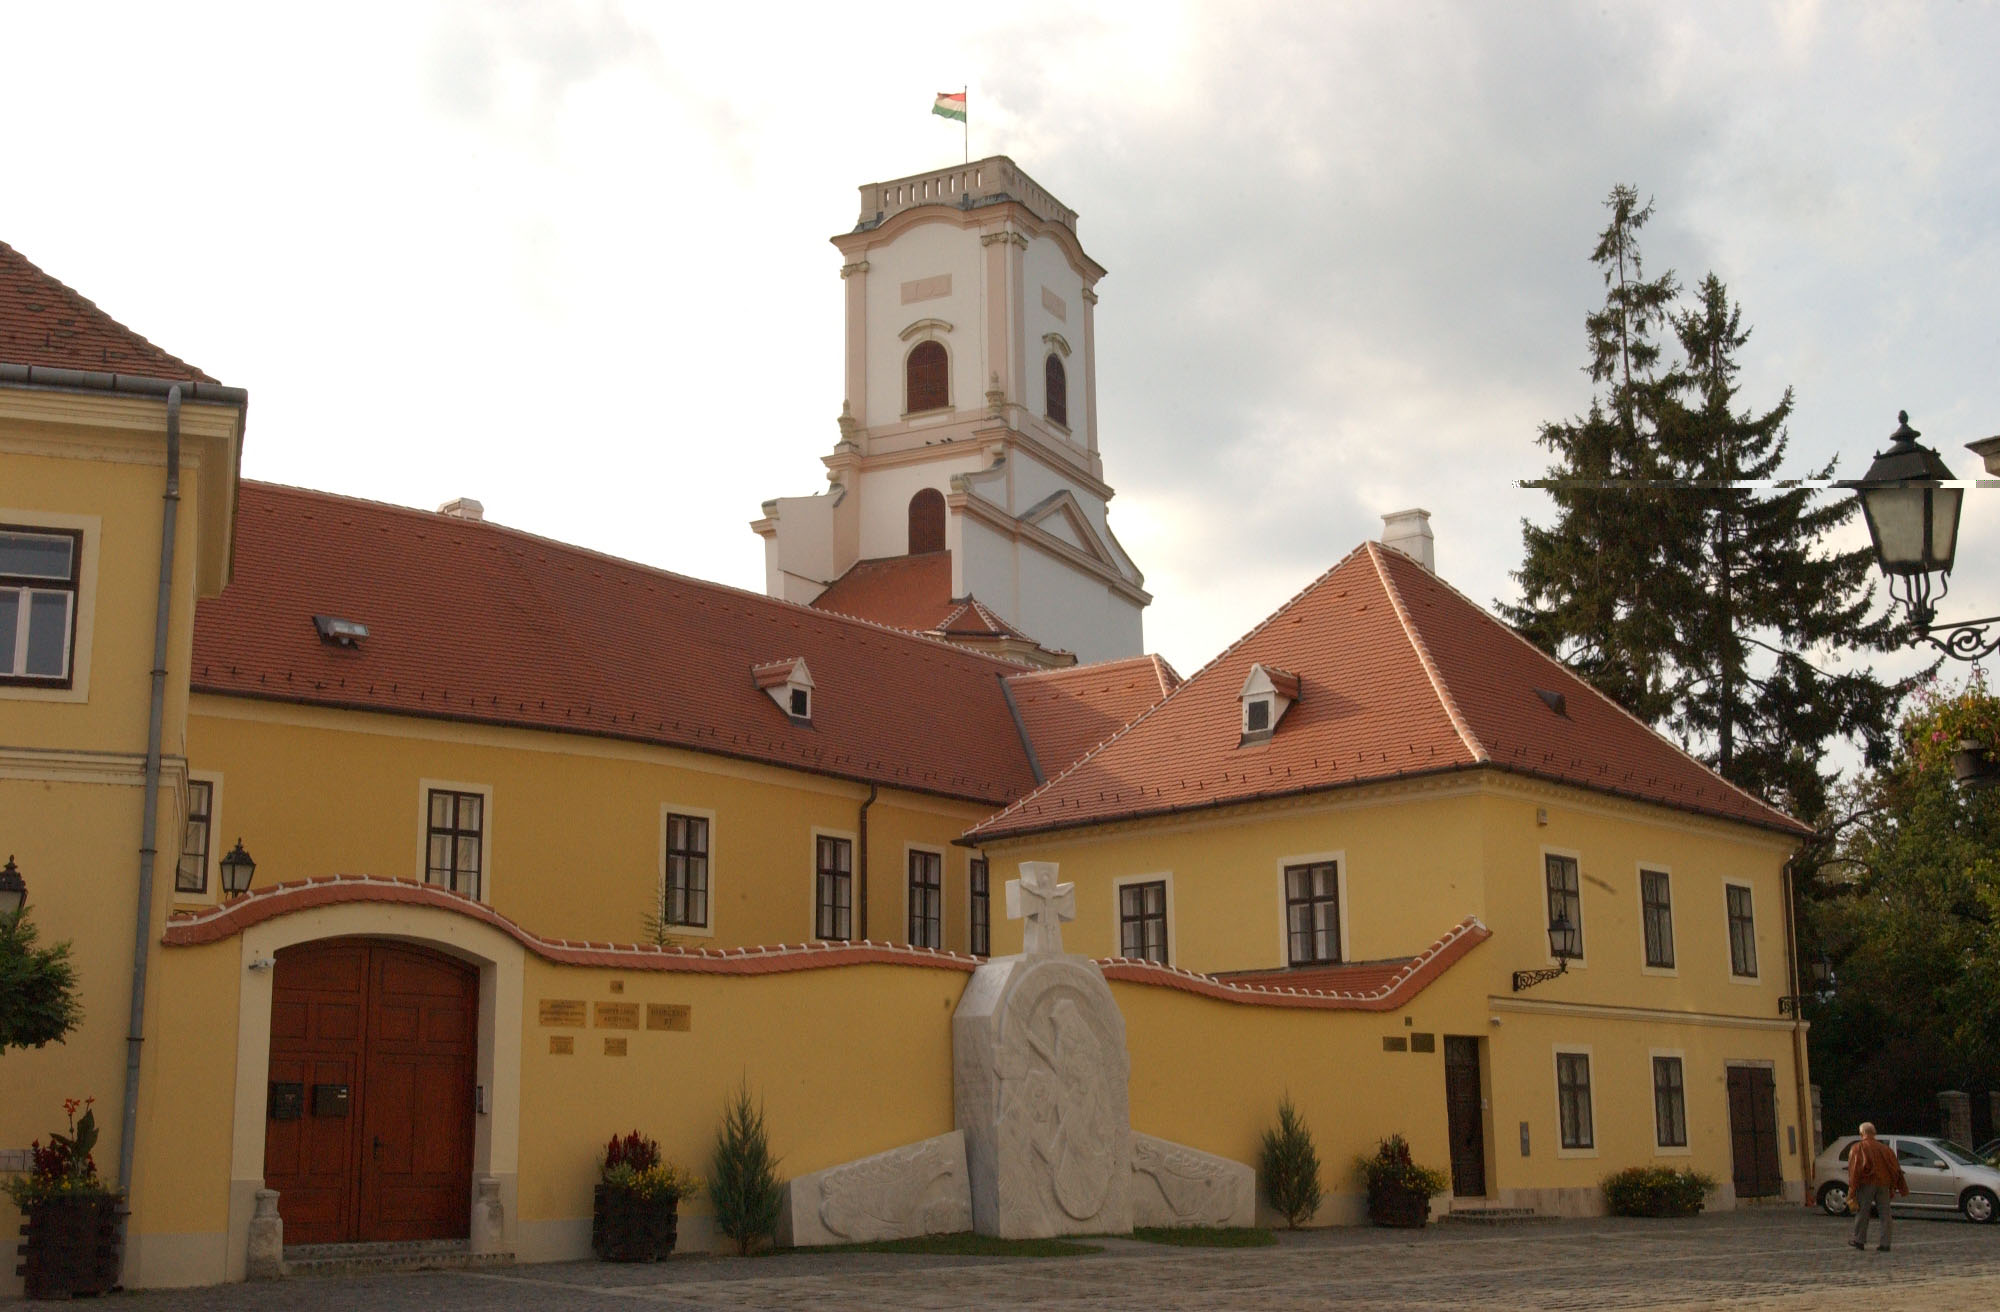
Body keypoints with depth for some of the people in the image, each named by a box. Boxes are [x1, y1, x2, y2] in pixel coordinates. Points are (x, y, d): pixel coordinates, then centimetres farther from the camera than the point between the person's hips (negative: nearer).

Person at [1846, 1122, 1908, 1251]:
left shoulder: (1857, 1148, 0)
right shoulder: (1884, 1148, 14)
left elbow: (1854, 1170, -7)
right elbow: (1896, 1169, 11)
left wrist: (1852, 1191, -7)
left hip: (1867, 1184, -4)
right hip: (1884, 1184, 4)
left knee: (1862, 1212, 5)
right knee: (1885, 1213, 5)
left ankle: (1859, 1240, 12)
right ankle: (1885, 1243, 3)